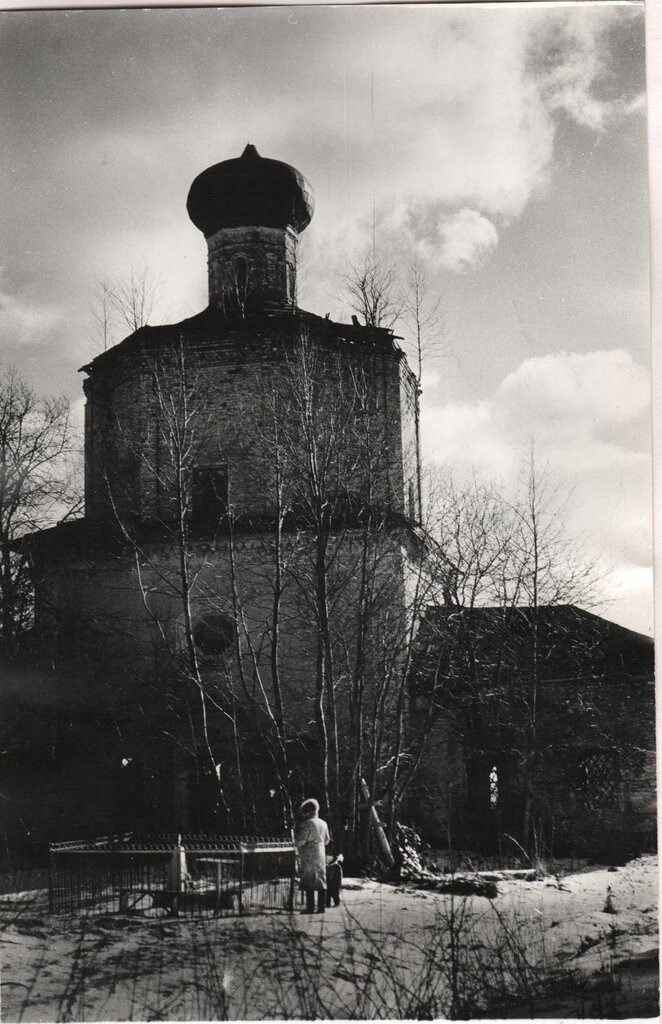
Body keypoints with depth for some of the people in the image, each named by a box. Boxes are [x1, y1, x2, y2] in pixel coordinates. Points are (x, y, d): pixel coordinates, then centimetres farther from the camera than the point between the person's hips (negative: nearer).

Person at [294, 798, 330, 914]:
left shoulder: (306, 824, -13)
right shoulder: (323, 823, 10)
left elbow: (299, 842, -16)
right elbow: (327, 840, 21)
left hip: (308, 857, -7)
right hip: (321, 856, 7)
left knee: (309, 883, -5)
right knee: (321, 881, 8)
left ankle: (310, 907, -6)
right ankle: (321, 907, 8)